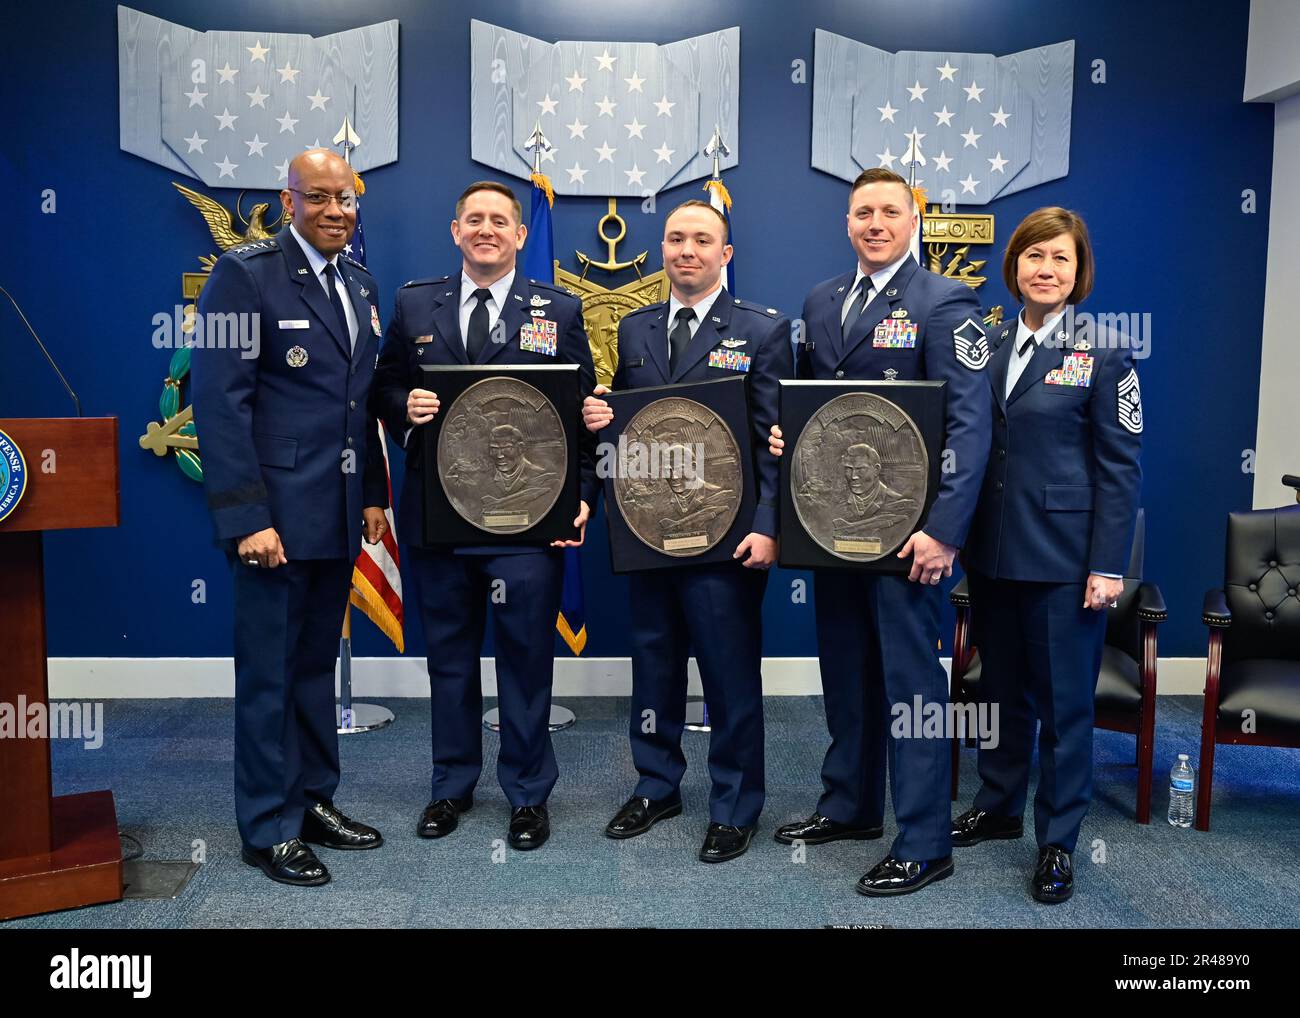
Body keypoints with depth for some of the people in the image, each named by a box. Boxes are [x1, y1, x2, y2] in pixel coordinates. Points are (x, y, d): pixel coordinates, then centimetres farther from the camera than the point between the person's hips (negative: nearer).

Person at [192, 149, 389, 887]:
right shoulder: (245, 274, -9)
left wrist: (373, 494, 12)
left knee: (317, 663, 17)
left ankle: (314, 799, 31)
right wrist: (246, 517, -19)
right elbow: (220, 403, -15)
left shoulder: (360, 284, 12)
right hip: (276, 514, -7)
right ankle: (269, 827, 19)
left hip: (340, 514, 7)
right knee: (269, 673, 4)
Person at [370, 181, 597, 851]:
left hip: (526, 516, -2)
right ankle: (452, 784, 32)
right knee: (448, 655, 14)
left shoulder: (559, 311, 4)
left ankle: (528, 794, 23)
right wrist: (406, 407, -11)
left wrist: (582, 494, -8)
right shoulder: (414, 305, 9)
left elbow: (582, 411, 2)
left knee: (526, 658, 5)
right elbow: (384, 390, 13)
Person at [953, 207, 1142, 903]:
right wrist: (961, 537, 5)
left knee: (1063, 697, 4)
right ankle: (998, 806, 33)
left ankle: (1057, 841, 18)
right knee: (1001, 686, 16)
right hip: (992, 551, 5)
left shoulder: (1103, 352, -4)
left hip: (1063, 556, -4)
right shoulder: (991, 347, 9)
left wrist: (1108, 565, -12)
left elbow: (1121, 466, -6)